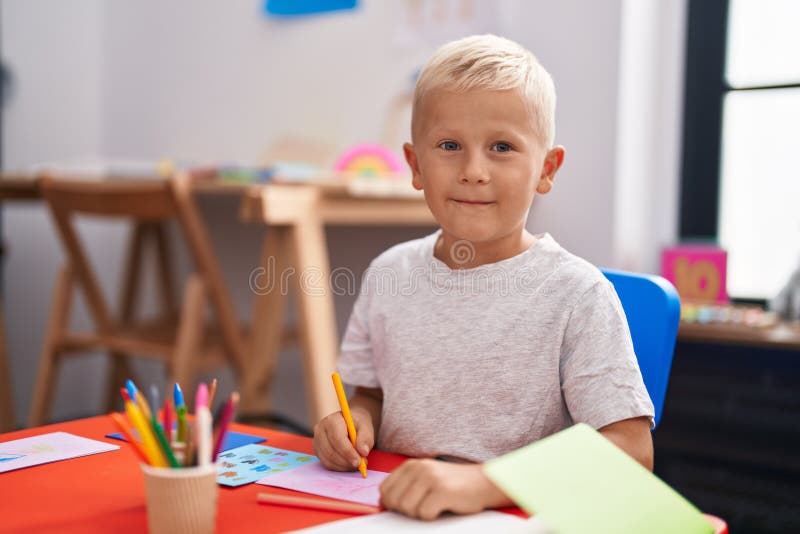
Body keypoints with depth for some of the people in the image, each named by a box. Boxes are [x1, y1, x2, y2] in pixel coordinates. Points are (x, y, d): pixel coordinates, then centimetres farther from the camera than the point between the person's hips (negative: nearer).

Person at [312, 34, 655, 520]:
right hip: (390, 507, 5)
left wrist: (480, 481, -30)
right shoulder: (389, 274, 3)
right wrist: (355, 421, -6)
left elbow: (630, 451, -18)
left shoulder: (577, 294, -12)